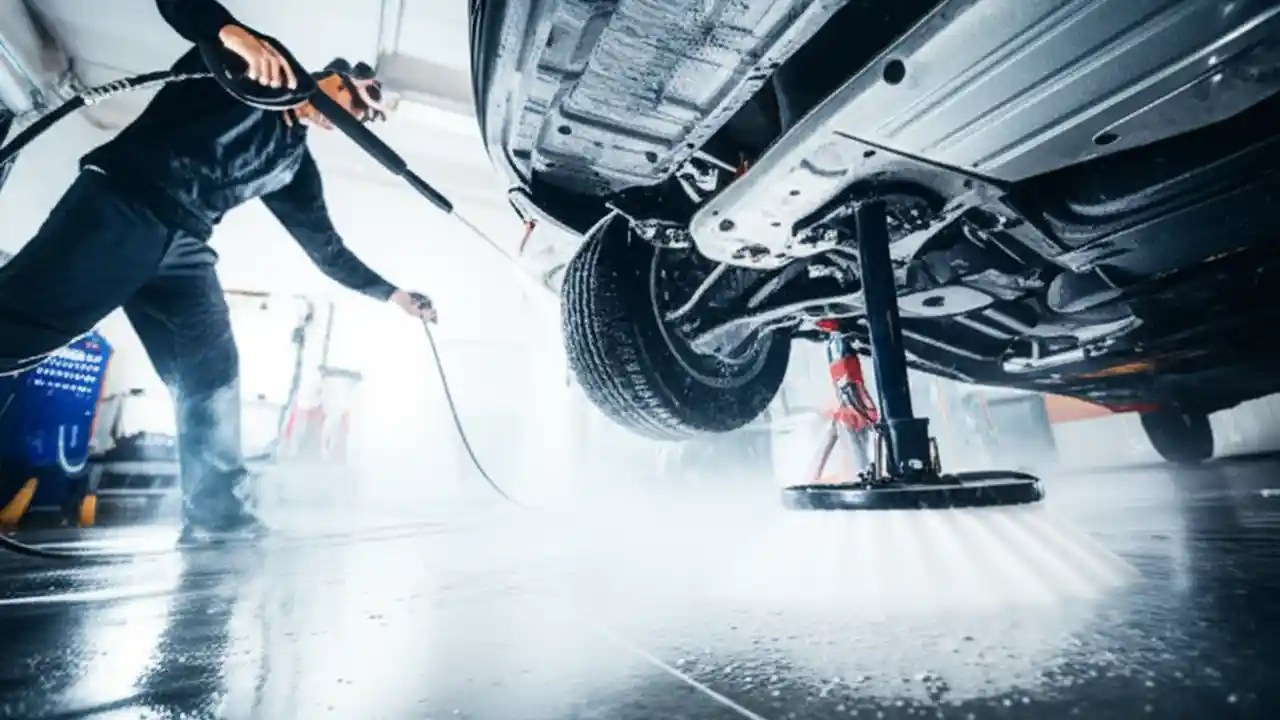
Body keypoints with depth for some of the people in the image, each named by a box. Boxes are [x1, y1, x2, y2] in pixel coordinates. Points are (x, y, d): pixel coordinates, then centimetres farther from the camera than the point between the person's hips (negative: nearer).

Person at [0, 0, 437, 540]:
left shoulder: (296, 167, 19)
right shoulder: (241, 56, 12)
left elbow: (327, 249, 20)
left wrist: (392, 293, 16)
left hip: (184, 251, 5)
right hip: (119, 205, -5)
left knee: (213, 380, -3)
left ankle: (217, 514, 1)